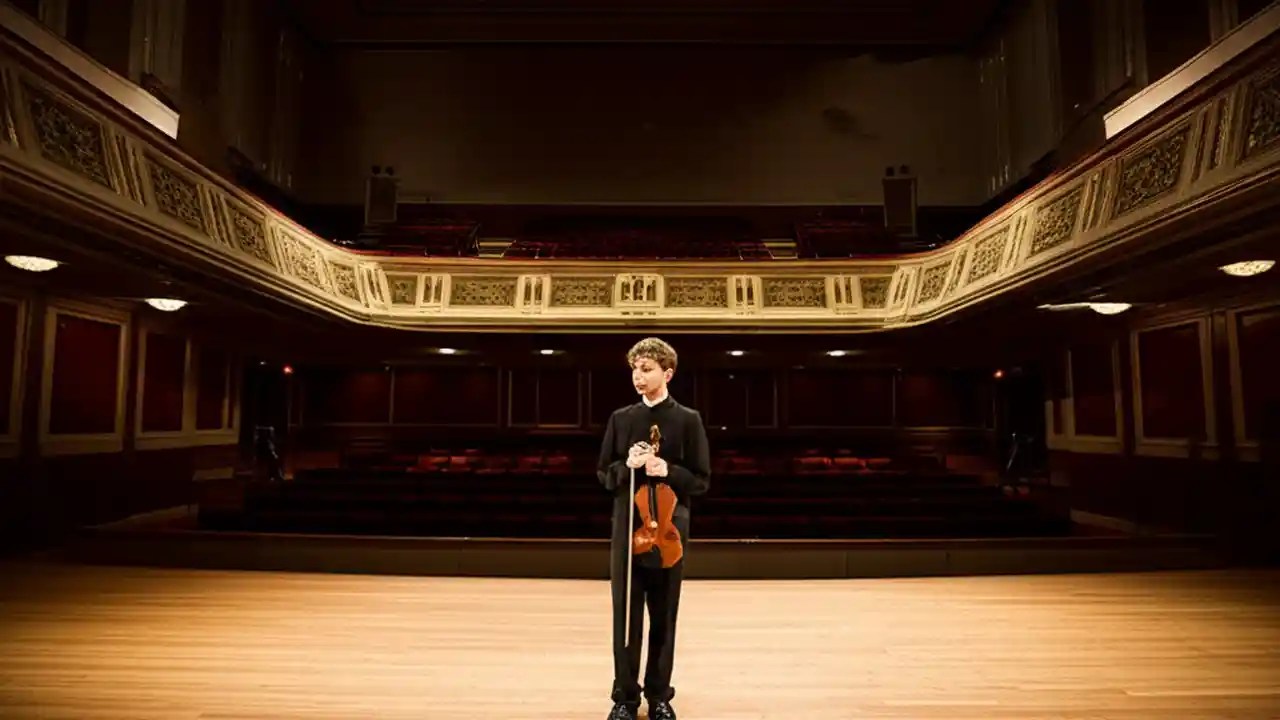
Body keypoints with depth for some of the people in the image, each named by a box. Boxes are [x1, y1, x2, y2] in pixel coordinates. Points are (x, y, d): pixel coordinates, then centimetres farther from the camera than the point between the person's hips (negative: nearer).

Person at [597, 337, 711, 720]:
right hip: (626, 527, 2)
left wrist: (668, 471, -19)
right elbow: (604, 474, 7)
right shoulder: (620, 418, 5)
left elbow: (701, 479, -2)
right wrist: (626, 465, -13)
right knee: (625, 614, 7)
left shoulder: (688, 420, -2)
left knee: (664, 616, 10)